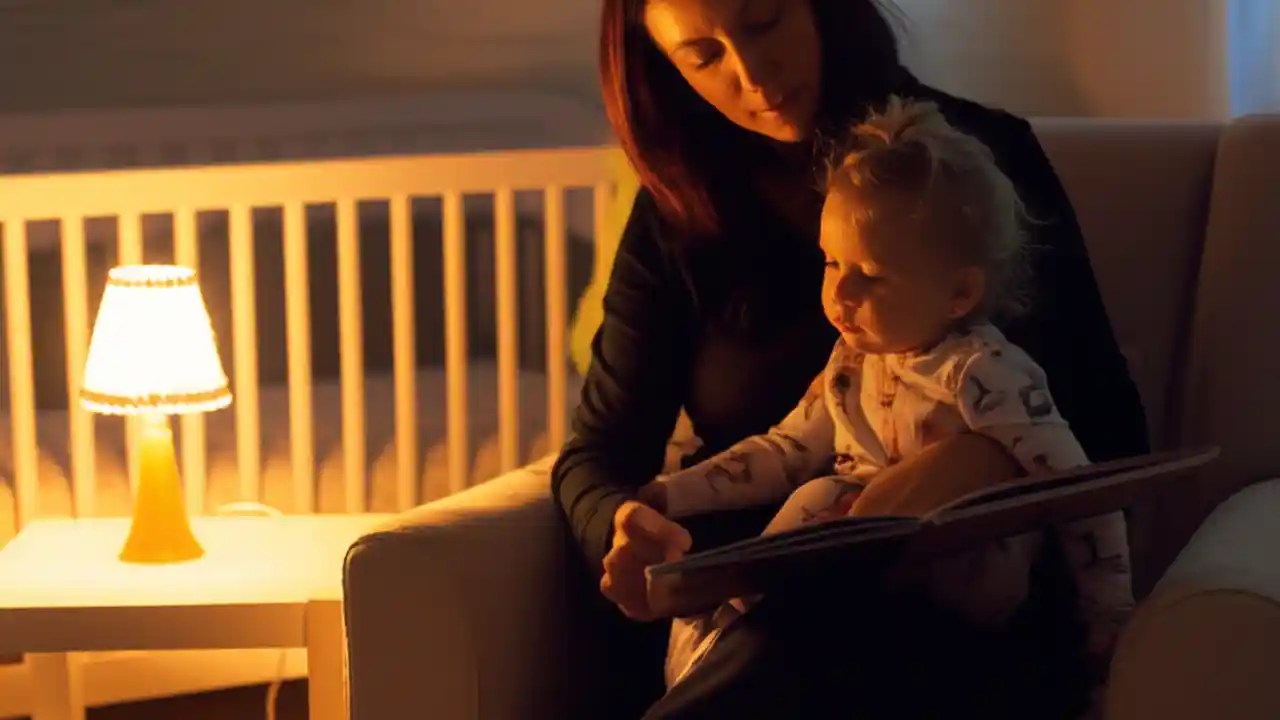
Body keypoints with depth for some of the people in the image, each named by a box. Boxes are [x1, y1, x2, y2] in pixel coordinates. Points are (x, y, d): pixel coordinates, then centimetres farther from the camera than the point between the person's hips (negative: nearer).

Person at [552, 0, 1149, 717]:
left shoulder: (984, 155, 5)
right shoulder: (679, 213, 12)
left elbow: (1110, 423, 1)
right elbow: (597, 455, 10)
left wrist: (982, 460, -23)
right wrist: (626, 527, -16)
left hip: (948, 607, -2)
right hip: (743, 609, 2)